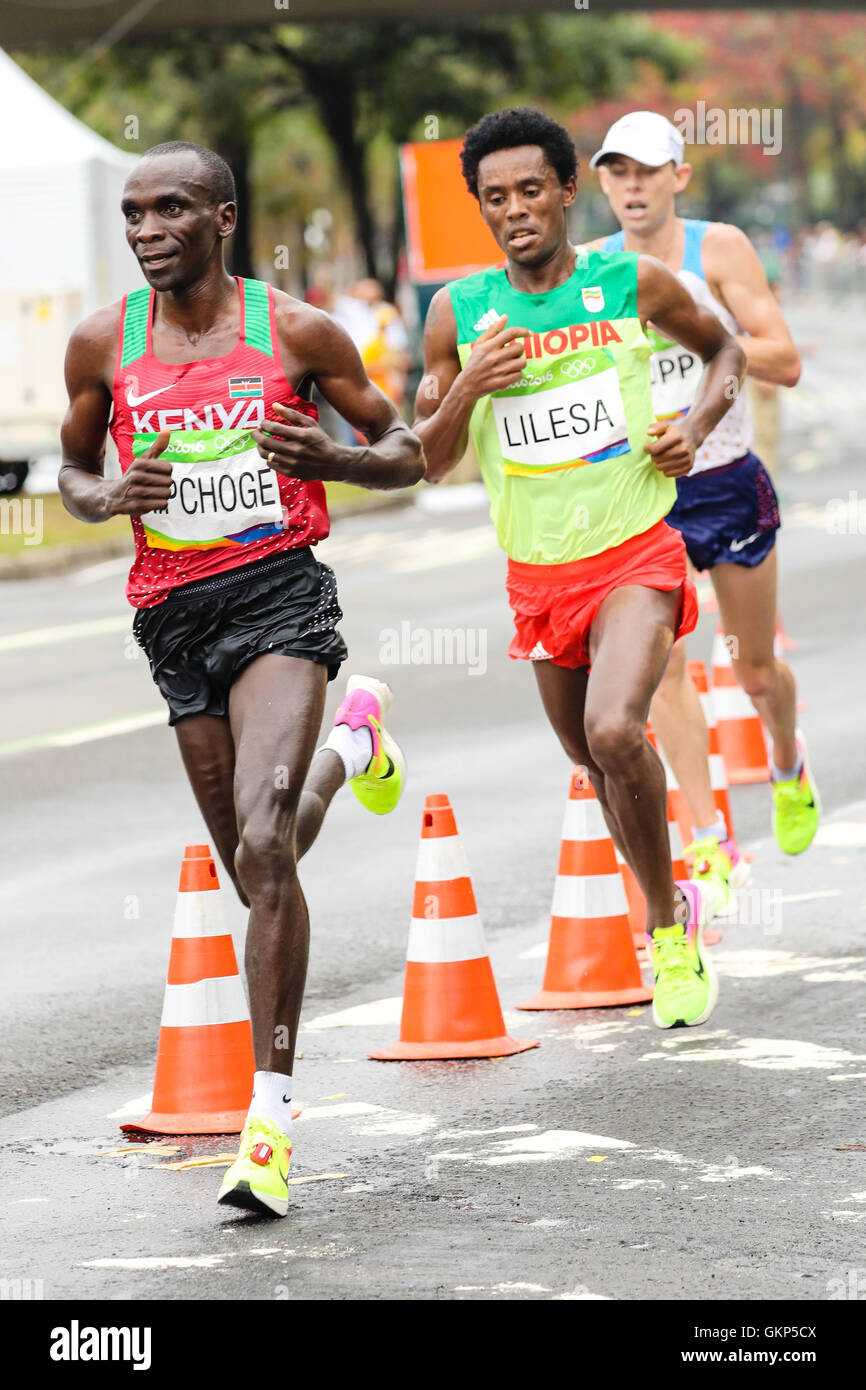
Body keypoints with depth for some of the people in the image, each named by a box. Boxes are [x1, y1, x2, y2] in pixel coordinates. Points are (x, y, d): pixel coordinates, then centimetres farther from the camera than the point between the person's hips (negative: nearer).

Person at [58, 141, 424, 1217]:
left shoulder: (295, 331, -4)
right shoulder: (103, 344, 2)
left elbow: (404, 452, 4)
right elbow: (73, 470, 17)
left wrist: (327, 457, -17)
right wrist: (108, 498, -7)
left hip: (280, 593, -4)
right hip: (173, 614, 4)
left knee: (262, 852, -21)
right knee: (258, 871, 15)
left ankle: (270, 1113, -17)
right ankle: (348, 746, 50)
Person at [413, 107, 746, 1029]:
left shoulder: (633, 284, -5)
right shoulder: (459, 314, -1)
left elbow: (723, 349, 14)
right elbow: (429, 463, 4)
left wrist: (697, 425, -5)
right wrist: (465, 391, -15)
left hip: (635, 558, -4)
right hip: (538, 574, 4)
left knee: (613, 731, -25)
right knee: (593, 761, 15)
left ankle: (672, 936, -7)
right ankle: (671, 905, 42)